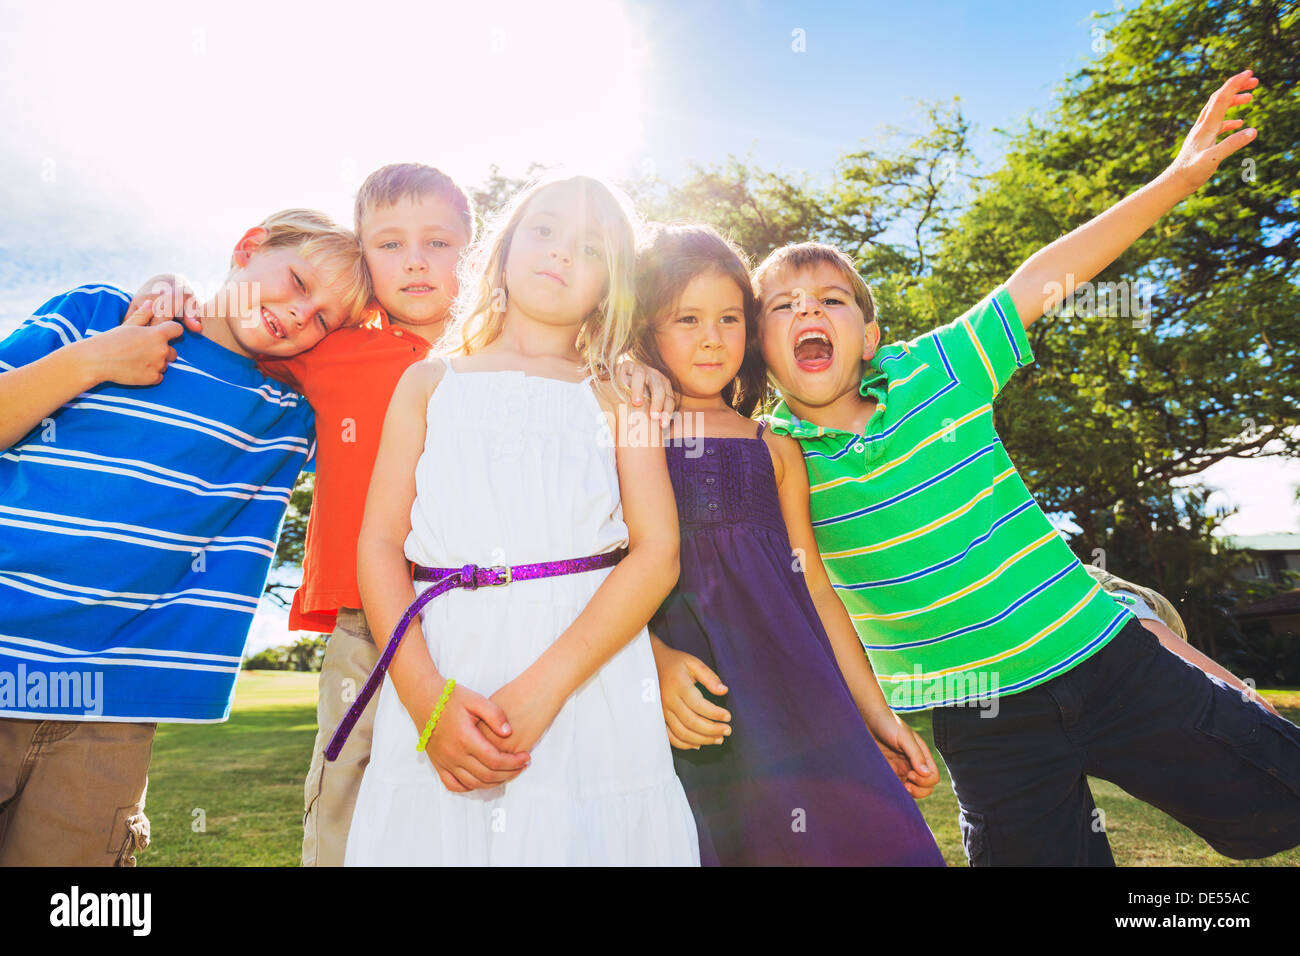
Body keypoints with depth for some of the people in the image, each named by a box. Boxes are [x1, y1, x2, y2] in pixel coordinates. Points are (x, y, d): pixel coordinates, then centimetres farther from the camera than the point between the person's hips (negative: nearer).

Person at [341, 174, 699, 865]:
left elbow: (657, 553, -2)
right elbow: (380, 543, 5)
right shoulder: (429, 384, 13)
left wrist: (541, 687, -15)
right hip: (441, 671, 1)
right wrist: (427, 698, -10)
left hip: (591, 672, 0)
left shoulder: (617, 397, 9)